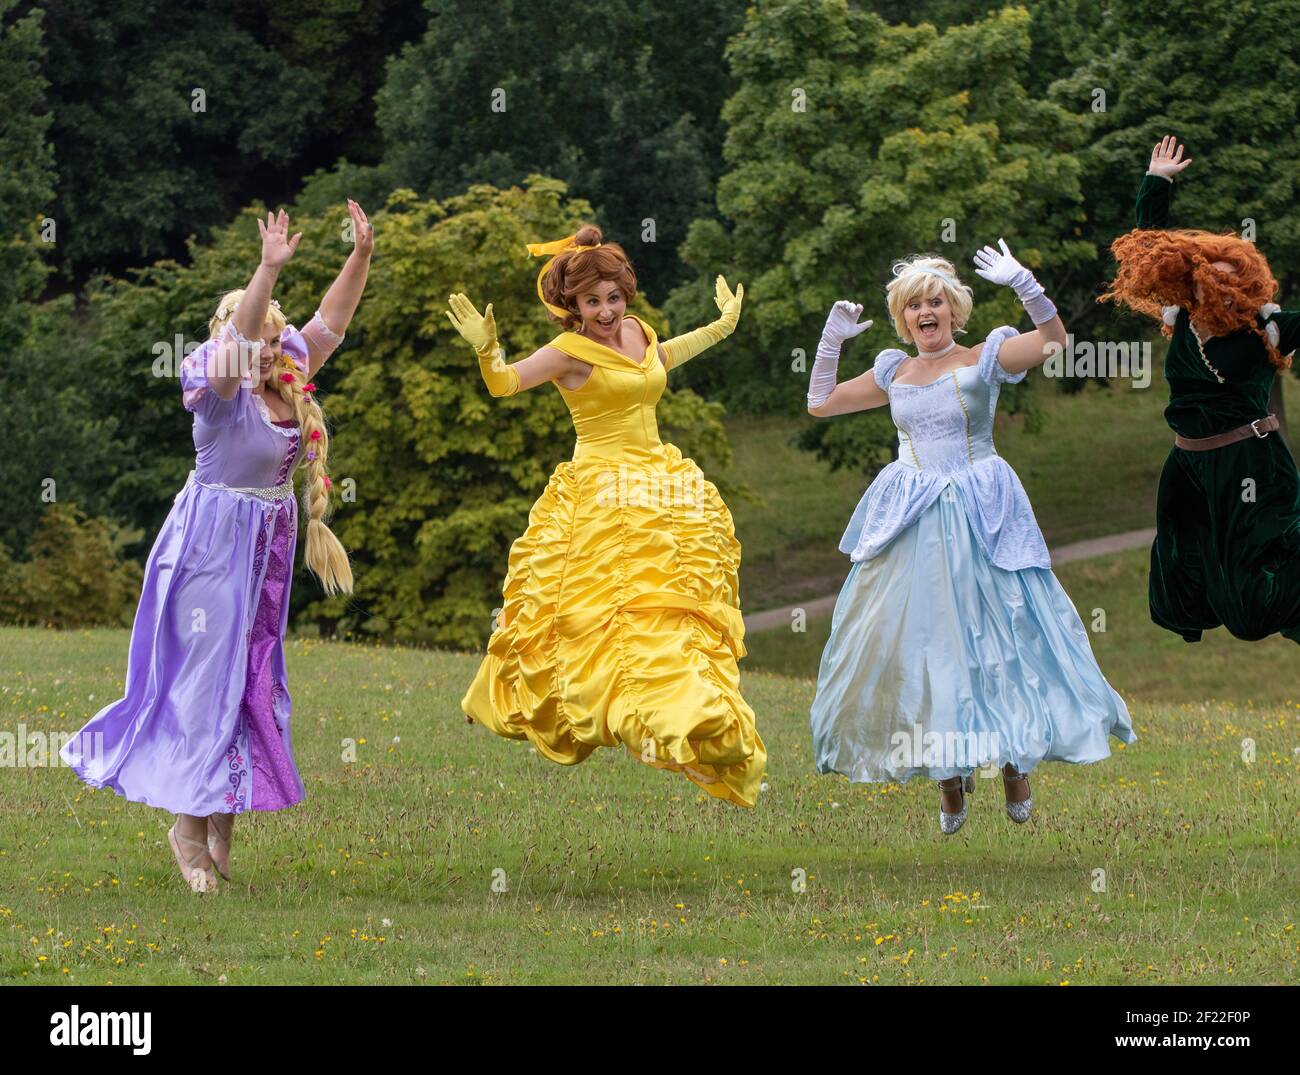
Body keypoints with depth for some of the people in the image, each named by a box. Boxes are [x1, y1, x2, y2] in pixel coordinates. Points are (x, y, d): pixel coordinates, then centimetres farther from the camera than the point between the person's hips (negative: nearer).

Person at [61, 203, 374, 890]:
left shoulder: (289, 385, 2)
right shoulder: (221, 389, -17)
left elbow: (331, 320, 3)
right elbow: (238, 342, -34)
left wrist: (361, 254, -9)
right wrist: (269, 270, -46)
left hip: (266, 549, 8)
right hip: (214, 542, -8)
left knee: (253, 676, 10)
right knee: (208, 677, -6)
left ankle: (222, 826, 17)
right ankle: (189, 826, 1)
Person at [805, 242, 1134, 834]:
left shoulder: (983, 359, -2)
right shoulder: (893, 373, 11)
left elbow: (1054, 338, -16)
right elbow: (820, 403, 19)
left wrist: (1023, 283, -28)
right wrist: (832, 341, 9)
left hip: (980, 520, -4)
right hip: (912, 524, 4)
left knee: (999, 633, -3)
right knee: (922, 639, 3)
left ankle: (1016, 765, 11)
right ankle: (949, 776, 14)